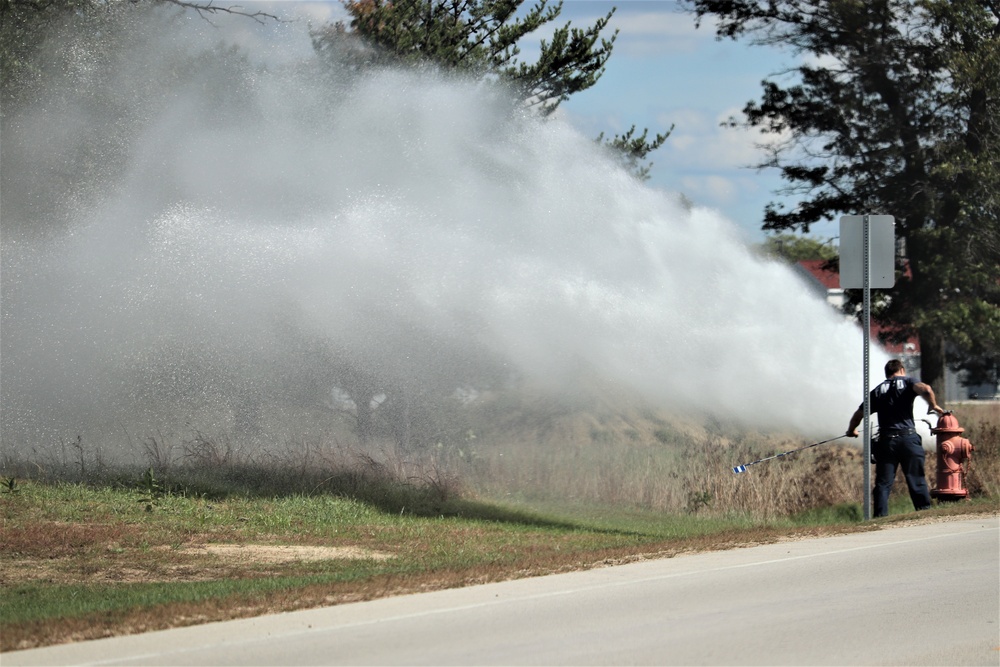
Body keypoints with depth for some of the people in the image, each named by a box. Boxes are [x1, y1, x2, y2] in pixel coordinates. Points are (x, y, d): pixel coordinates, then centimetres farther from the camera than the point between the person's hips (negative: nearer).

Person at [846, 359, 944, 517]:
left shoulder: (877, 391, 17)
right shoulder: (907, 382, 8)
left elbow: (859, 414, 19)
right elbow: (925, 389, -14)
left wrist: (851, 430, 38)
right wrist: (933, 405, 4)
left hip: (886, 440, 2)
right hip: (908, 437, -2)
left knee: (883, 482, 1)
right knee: (917, 479, 4)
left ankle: (881, 515, -8)